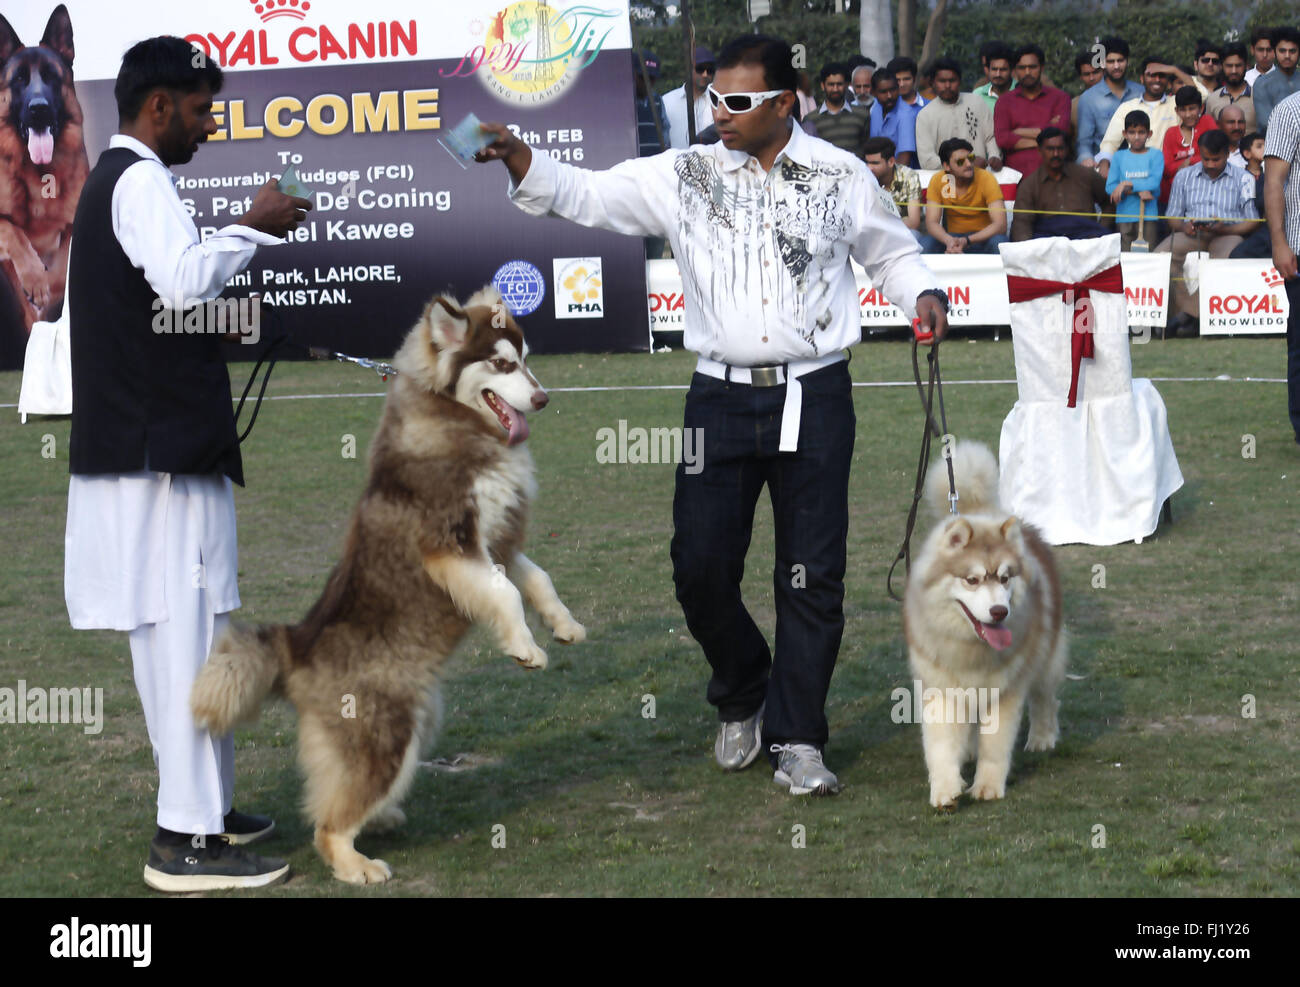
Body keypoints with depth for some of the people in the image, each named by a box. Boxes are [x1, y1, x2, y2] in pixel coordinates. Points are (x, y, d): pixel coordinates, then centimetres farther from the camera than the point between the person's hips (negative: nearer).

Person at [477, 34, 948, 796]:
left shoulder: (841, 176, 3)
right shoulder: (683, 175, 4)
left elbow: (892, 251, 16)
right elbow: (586, 195, 1)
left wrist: (922, 293, -4)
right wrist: (520, 160, -15)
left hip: (815, 397, -1)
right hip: (722, 397, 1)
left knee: (813, 575, 1)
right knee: (700, 567, 0)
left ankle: (796, 739, 12)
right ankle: (743, 698, 28)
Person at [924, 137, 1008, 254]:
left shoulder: (986, 179, -15)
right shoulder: (938, 180, -8)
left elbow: (1000, 225, -22)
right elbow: (931, 223, -12)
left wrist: (966, 241, -37)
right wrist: (949, 241, -35)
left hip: (983, 238, -1)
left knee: (999, 242, -35)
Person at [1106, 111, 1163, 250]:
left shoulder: (1155, 155, 4)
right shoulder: (1119, 156, 8)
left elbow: (1155, 183, -10)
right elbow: (1109, 188, -1)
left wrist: (1127, 184, -14)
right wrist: (1138, 190, -13)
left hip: (1148, 215, -1)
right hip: (1124, 216, 1)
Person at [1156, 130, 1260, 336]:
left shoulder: (1242, 179, 8)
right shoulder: (1184, 176, 17)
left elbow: (1253, 223, 4)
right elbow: (1172, 216, 17)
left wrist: (1223, 229, -12)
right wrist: (1183, 226, -7)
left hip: (1228, 234, -2)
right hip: (1192, 235, 2)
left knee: (1228, 256, -39)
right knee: (1162, 254, -29)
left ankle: (1190, 314, -32)